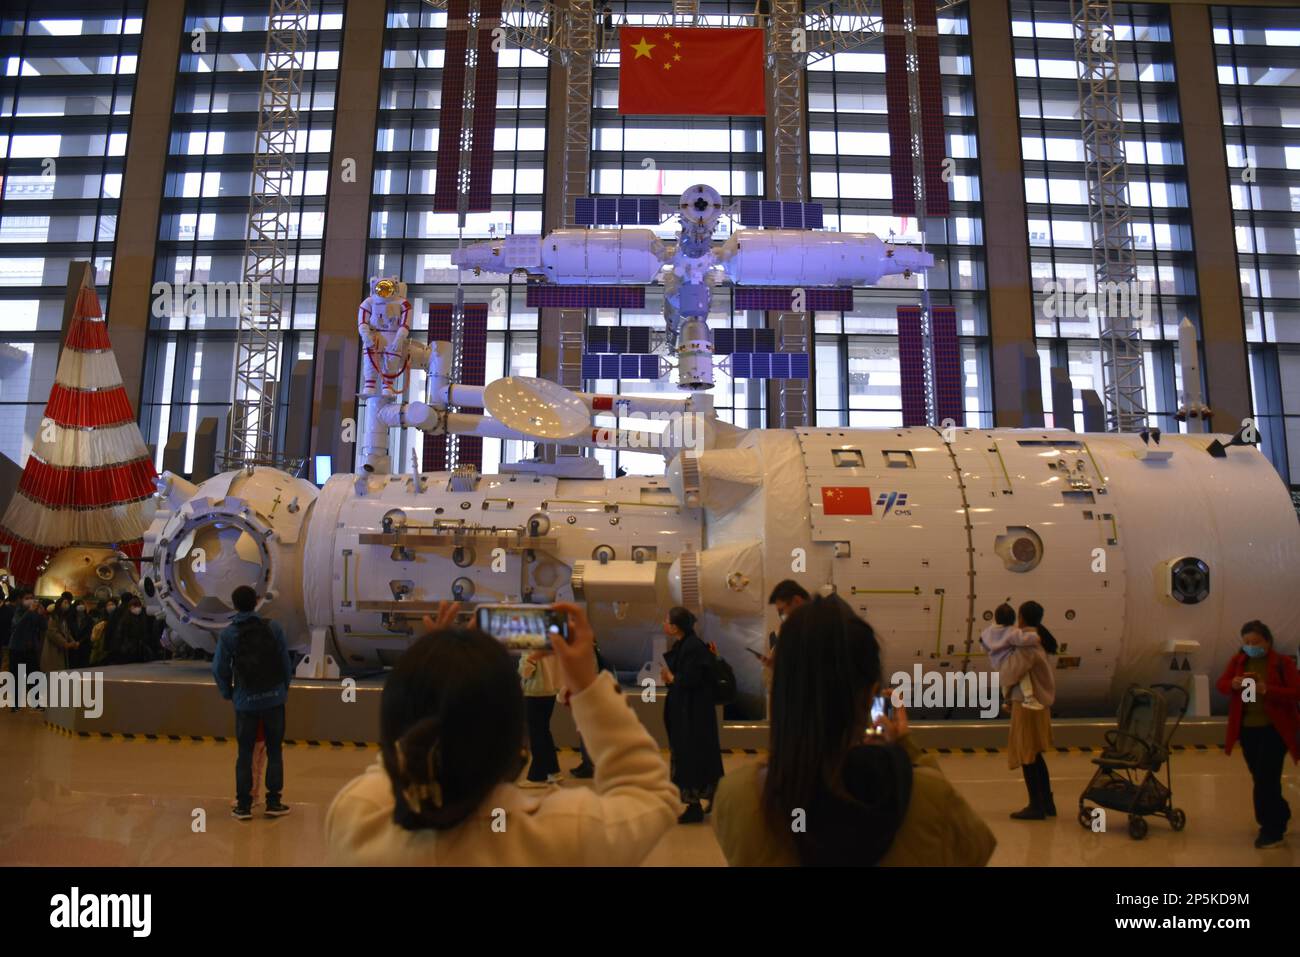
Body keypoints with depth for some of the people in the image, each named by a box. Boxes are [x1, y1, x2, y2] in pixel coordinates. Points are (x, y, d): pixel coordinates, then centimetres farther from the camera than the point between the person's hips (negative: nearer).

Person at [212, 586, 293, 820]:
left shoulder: (228, 634, -5)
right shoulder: (273, 627, -5)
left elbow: (220, 668, -3)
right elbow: (285, 661, -4)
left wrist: (227, 693, 13)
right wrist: (284, 689, 9)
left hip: (245, 701, 0)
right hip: (273, 698, 0)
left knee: (245, 753, 11)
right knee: (274, 751, 10)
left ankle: (243, 805, 14)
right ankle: (274, 802, 12)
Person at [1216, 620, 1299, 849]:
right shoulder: (1237, 661, 5)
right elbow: (1221, 685, 2)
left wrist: (1268, 690, -27)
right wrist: (1233, 683, -21)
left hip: (1274, 729, -5)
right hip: (1247, 729, 5)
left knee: (1266, 778, -7)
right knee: (1260, 778, 15)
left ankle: (1272, 830, 4)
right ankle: (1280, 817, 36)